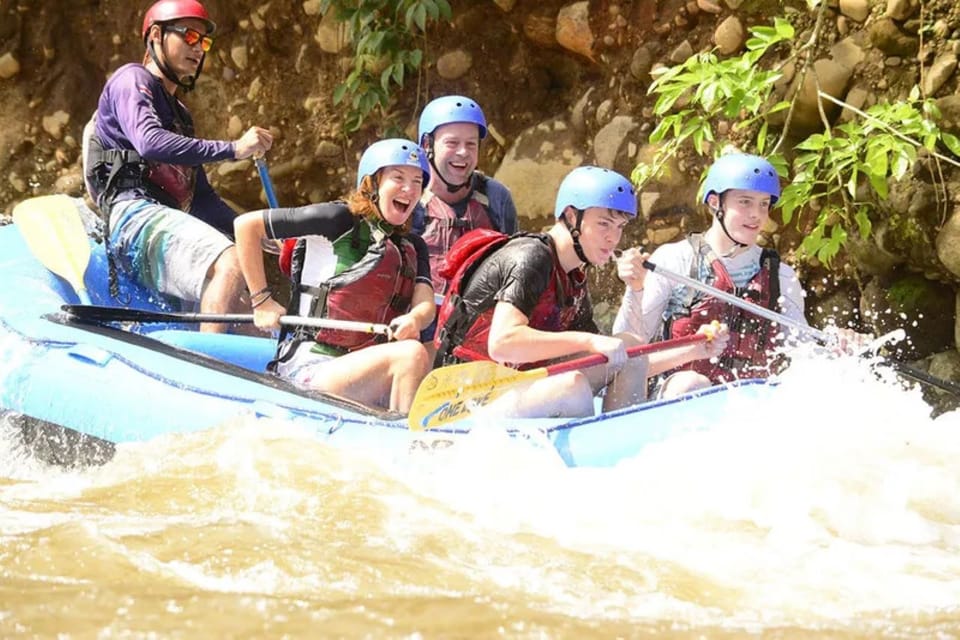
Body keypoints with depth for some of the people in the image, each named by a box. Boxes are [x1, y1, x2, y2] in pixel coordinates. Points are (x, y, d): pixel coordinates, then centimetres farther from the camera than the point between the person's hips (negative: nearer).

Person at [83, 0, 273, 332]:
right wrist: (232, 148, -19)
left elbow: (201, 197, 28)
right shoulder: (132, 80, 3)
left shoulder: (179, 114, 31)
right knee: (231, 265, -32)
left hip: (168, 226, 10)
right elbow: (150, 142, -18)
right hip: (135, 214, -10)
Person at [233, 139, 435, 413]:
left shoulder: (413, 247, 17)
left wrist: (414, 320, -25)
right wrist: (262, 300, -1)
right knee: (411, 354, -30)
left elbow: (426, 303, 0)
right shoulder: (341, 220, -2)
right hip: (309, 369, -6)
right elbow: (246, 224, 0)